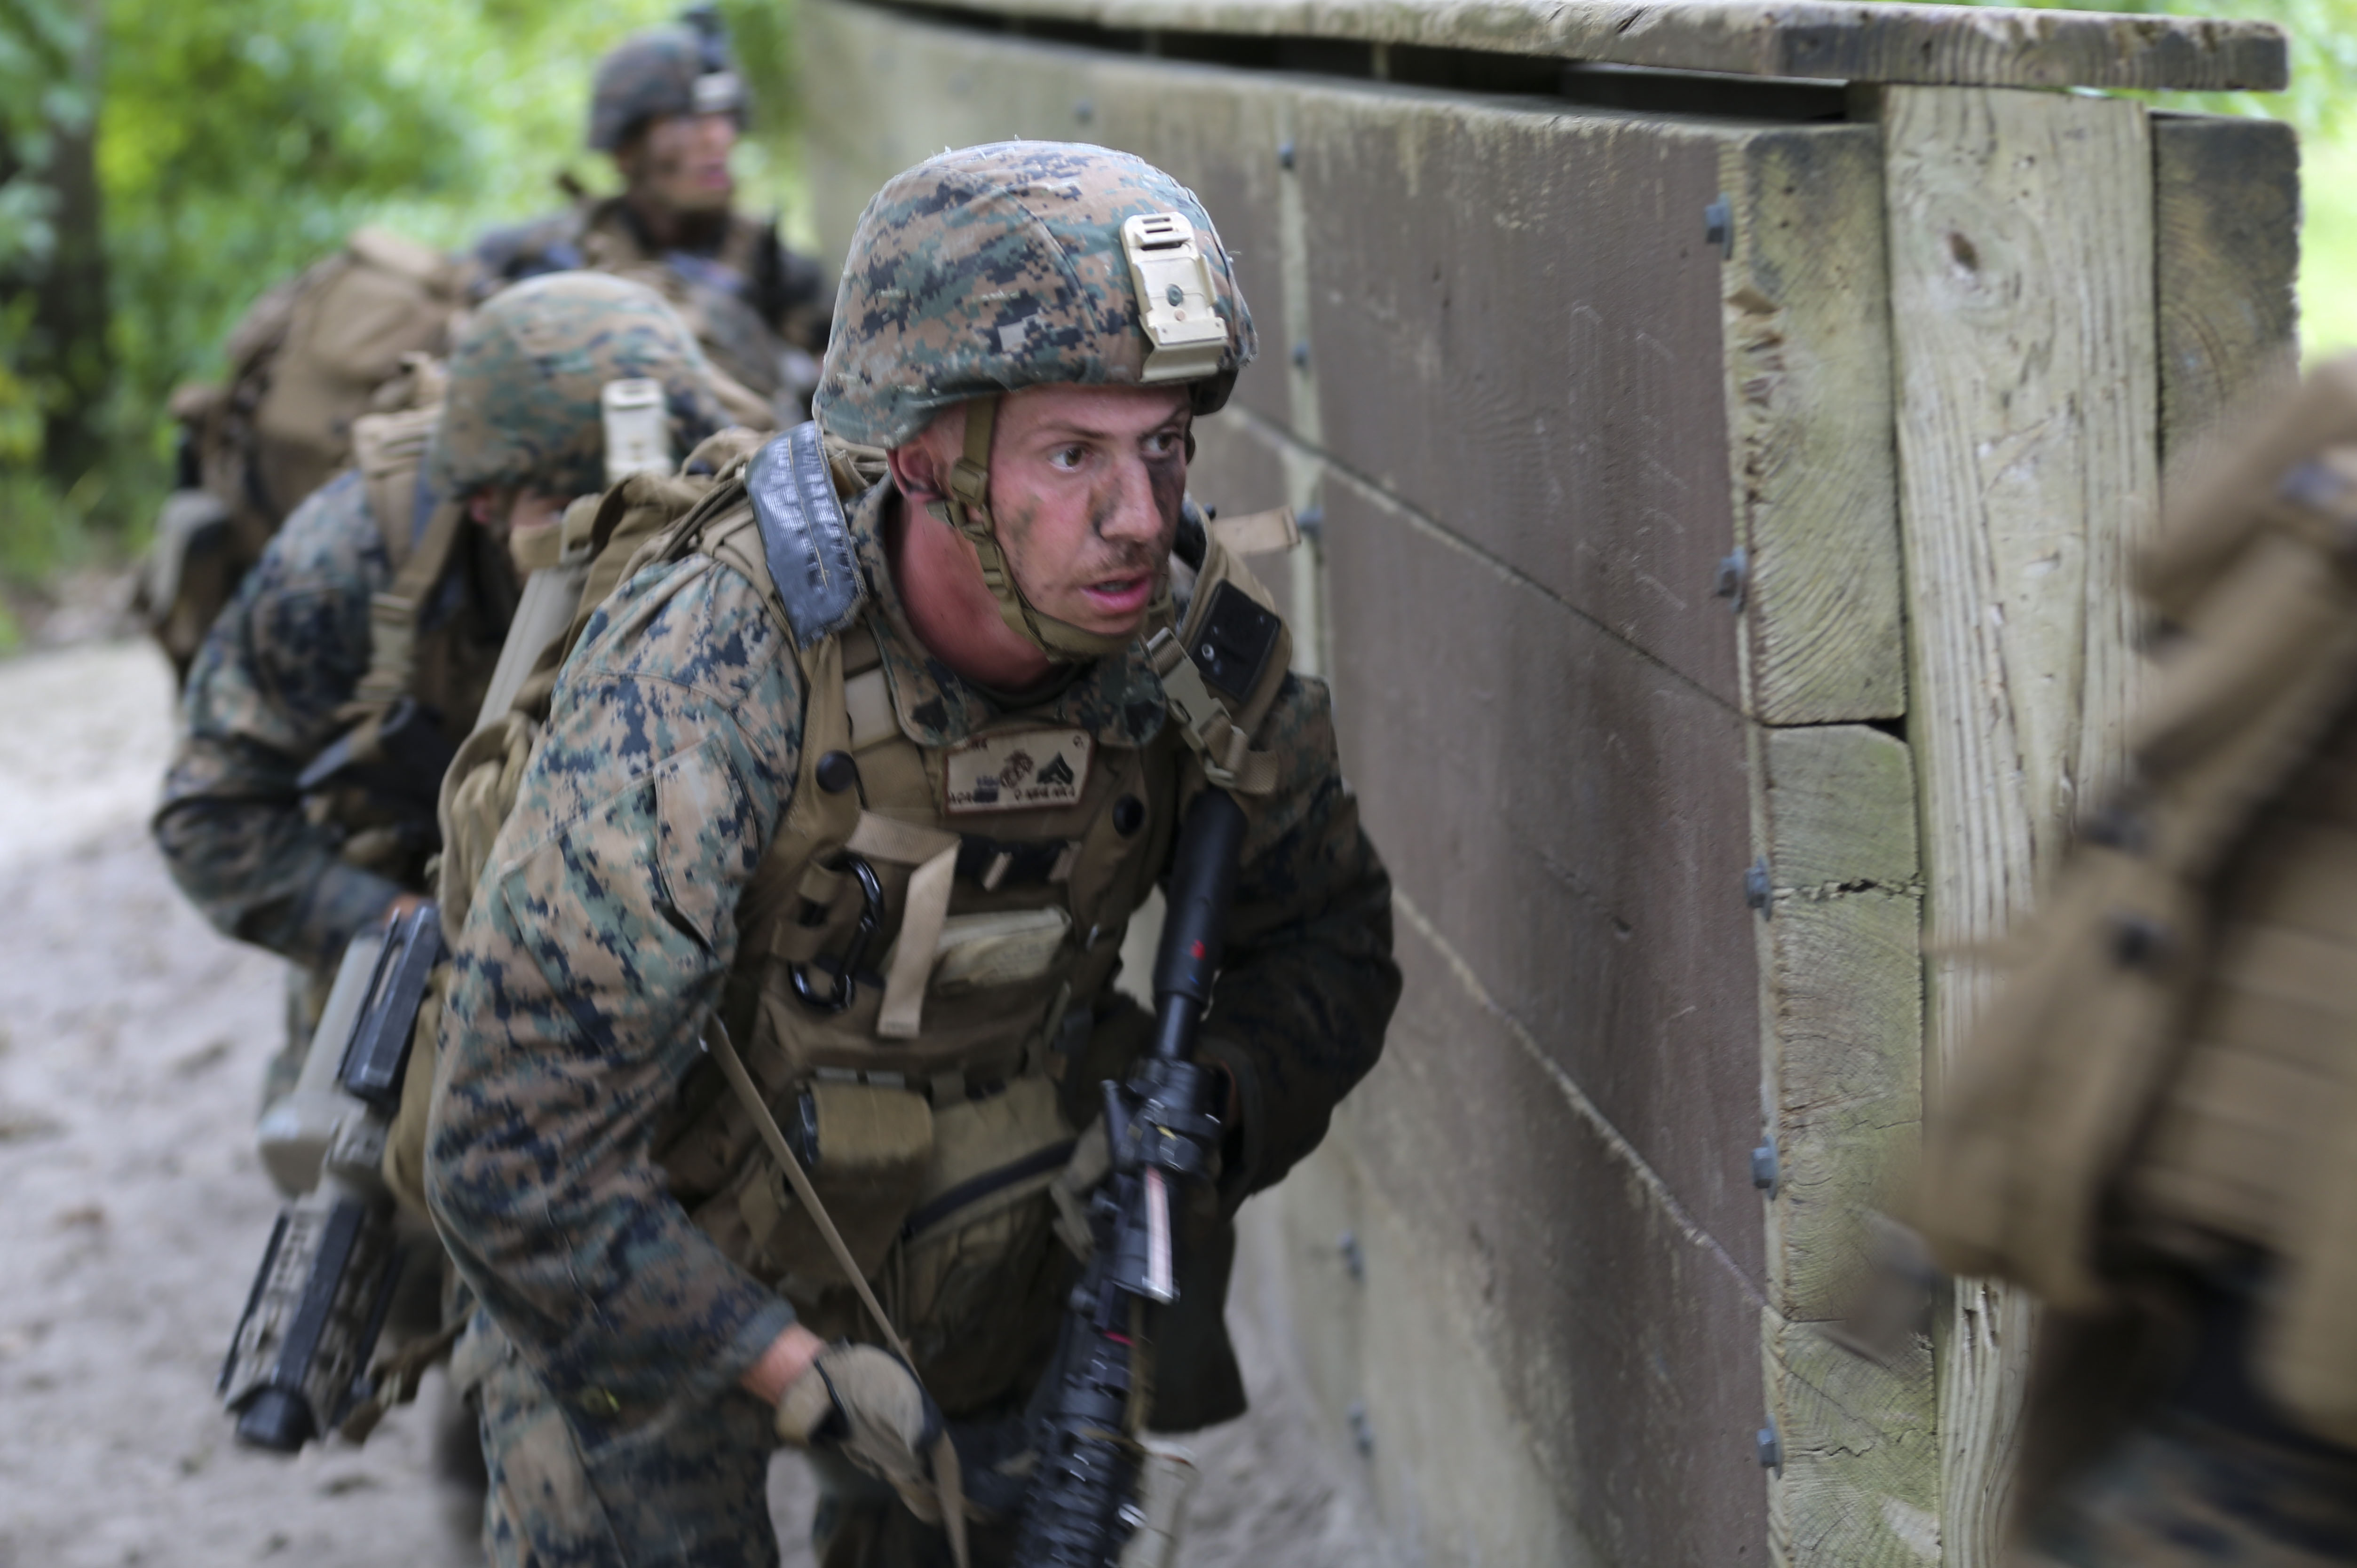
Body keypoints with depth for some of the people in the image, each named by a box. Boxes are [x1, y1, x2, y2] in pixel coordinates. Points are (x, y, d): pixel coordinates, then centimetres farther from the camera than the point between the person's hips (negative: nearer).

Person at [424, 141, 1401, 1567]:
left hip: (979, 1268, 4)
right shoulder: (704, 682, -35)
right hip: (645, 1290, -4)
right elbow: (521, 1165, -32)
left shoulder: (1198, 643, -19)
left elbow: (1326, 938, 0)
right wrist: (801, 1383, -30)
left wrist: (1203, 1113, -20)